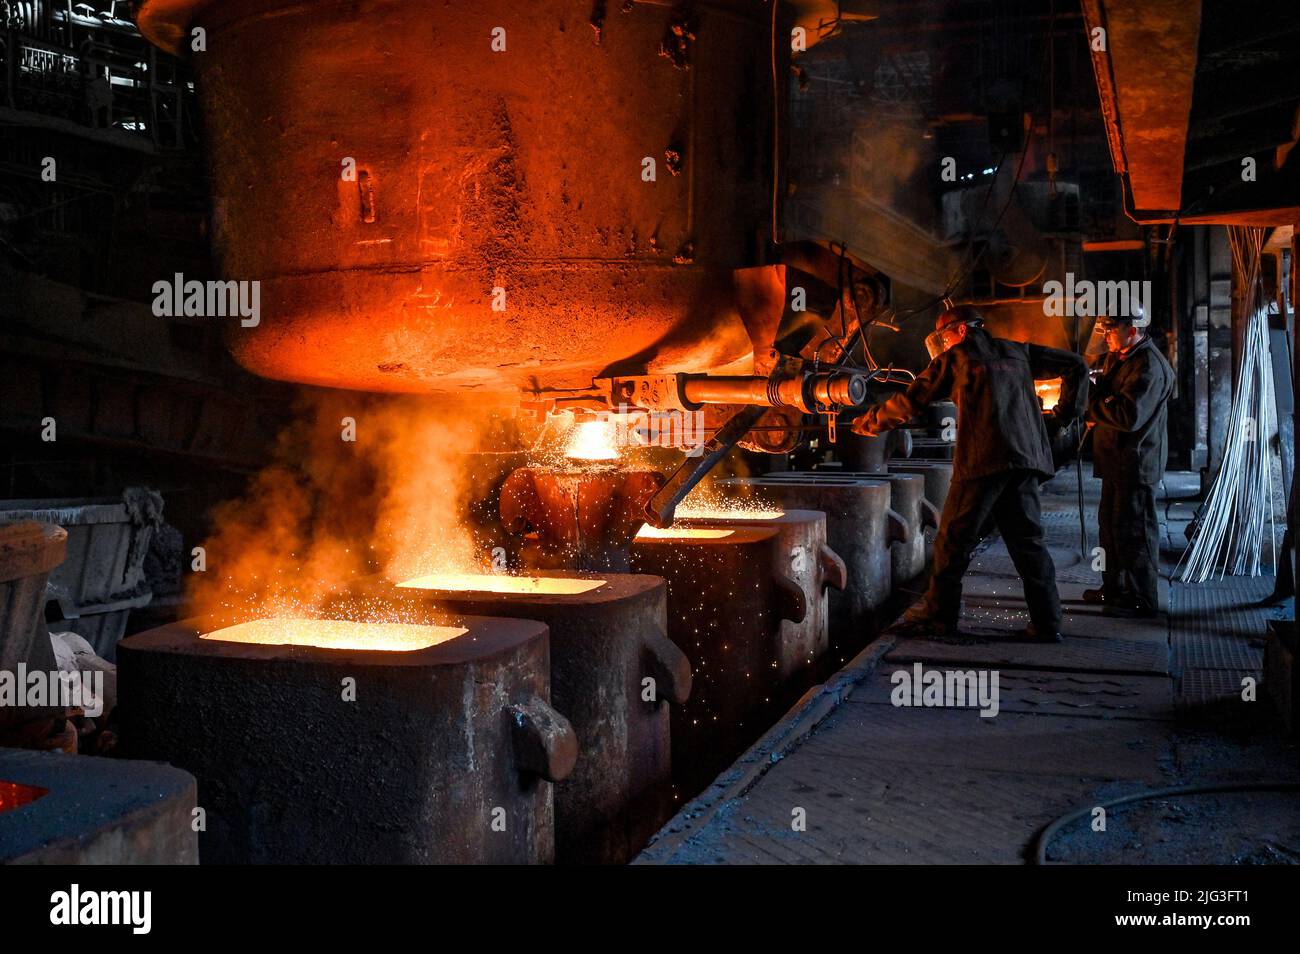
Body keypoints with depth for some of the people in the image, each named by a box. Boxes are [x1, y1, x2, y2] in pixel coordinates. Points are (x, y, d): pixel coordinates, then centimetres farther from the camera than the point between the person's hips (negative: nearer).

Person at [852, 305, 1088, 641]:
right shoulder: (1018, 352, 22)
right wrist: (1064, 413, 23)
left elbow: (909, 402, 9)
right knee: (1028, 541, 8)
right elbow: (1075, 366, 23)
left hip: (983, 460, -5)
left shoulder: (954, 358, 9)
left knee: (954, 539, 3)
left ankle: (939, 617, 8)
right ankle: (1047, 623, 4)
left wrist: (868, 423, 21)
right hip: (1027, 457, 5)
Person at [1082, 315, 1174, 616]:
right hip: (1118, 460, 10)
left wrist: (1091, 404, -17)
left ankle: (1143, 600, 3)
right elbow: (1108, 393, 23)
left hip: (1136, 462, -10)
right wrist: (1094, 414, 0)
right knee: (1110, 523, 18)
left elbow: (1129, 416, -27)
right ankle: (1114, 587, 31)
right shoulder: (1117, 357, 13)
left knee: (1134, 529, -5)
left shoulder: (1148, 366, -19)